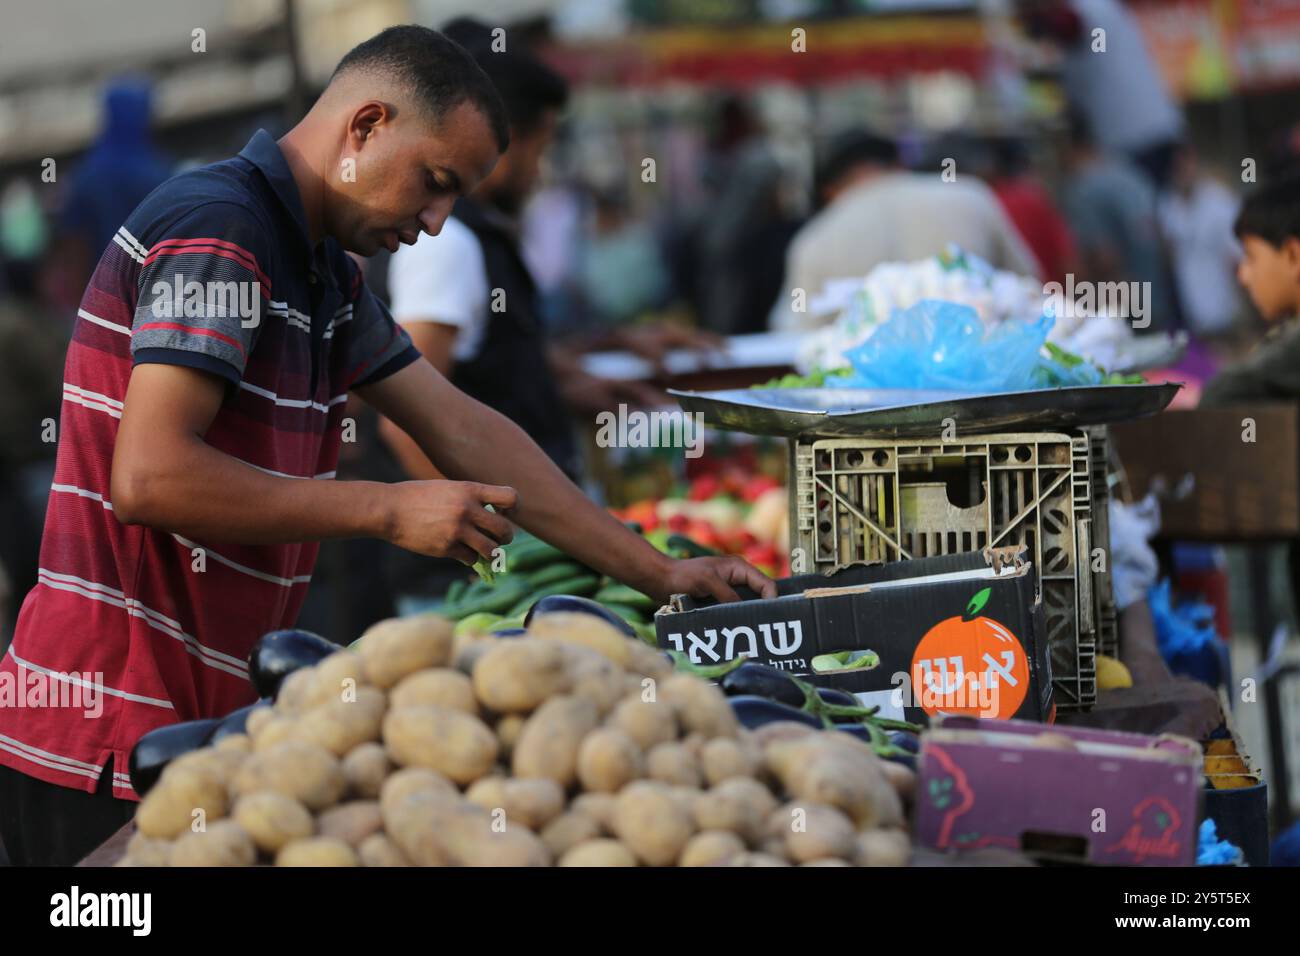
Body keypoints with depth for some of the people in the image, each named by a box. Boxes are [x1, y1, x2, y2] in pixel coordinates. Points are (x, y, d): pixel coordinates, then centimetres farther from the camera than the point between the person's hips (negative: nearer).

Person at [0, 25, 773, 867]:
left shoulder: (322, 273, 16)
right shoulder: (218, 233, -15)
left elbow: (462, 431, 17)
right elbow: (149, 476, -24)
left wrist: (662, 574, 14)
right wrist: (390, 511, -18)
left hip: (197, 720, 9)